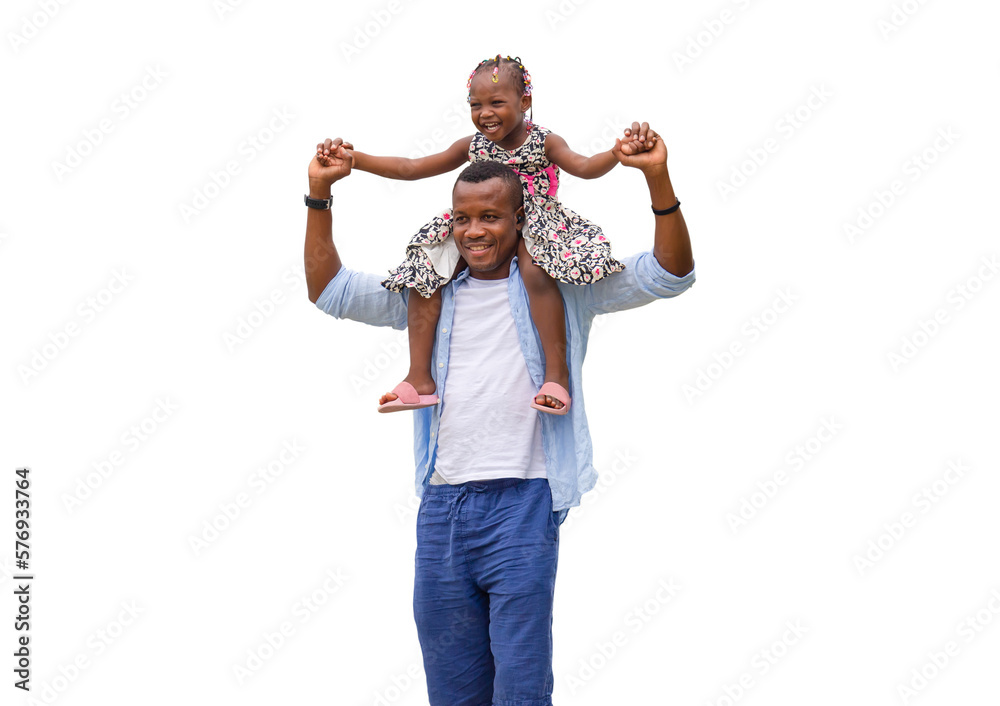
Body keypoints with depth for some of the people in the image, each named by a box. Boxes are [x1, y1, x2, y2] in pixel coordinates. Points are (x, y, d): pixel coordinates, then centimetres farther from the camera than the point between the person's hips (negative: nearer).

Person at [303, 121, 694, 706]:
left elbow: (669, 274, -1)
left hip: (522, 504, -4)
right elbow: (330, 290, 17)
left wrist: (657, 178, -14)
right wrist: (320, 194, 7)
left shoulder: (561, 288, 5)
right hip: (441, 507, 4)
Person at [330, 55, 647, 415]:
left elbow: (585, 166, -18)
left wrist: (618, 152, -40)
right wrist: (356, 159, 1)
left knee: (535, 270, -38)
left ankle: (557, 372, -31)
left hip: (535, 226, -5)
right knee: (425, 265, -14)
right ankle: (420, 378, -14)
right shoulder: (473, 147, 6)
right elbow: (410, 168, 9)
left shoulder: (544, 143, -3)